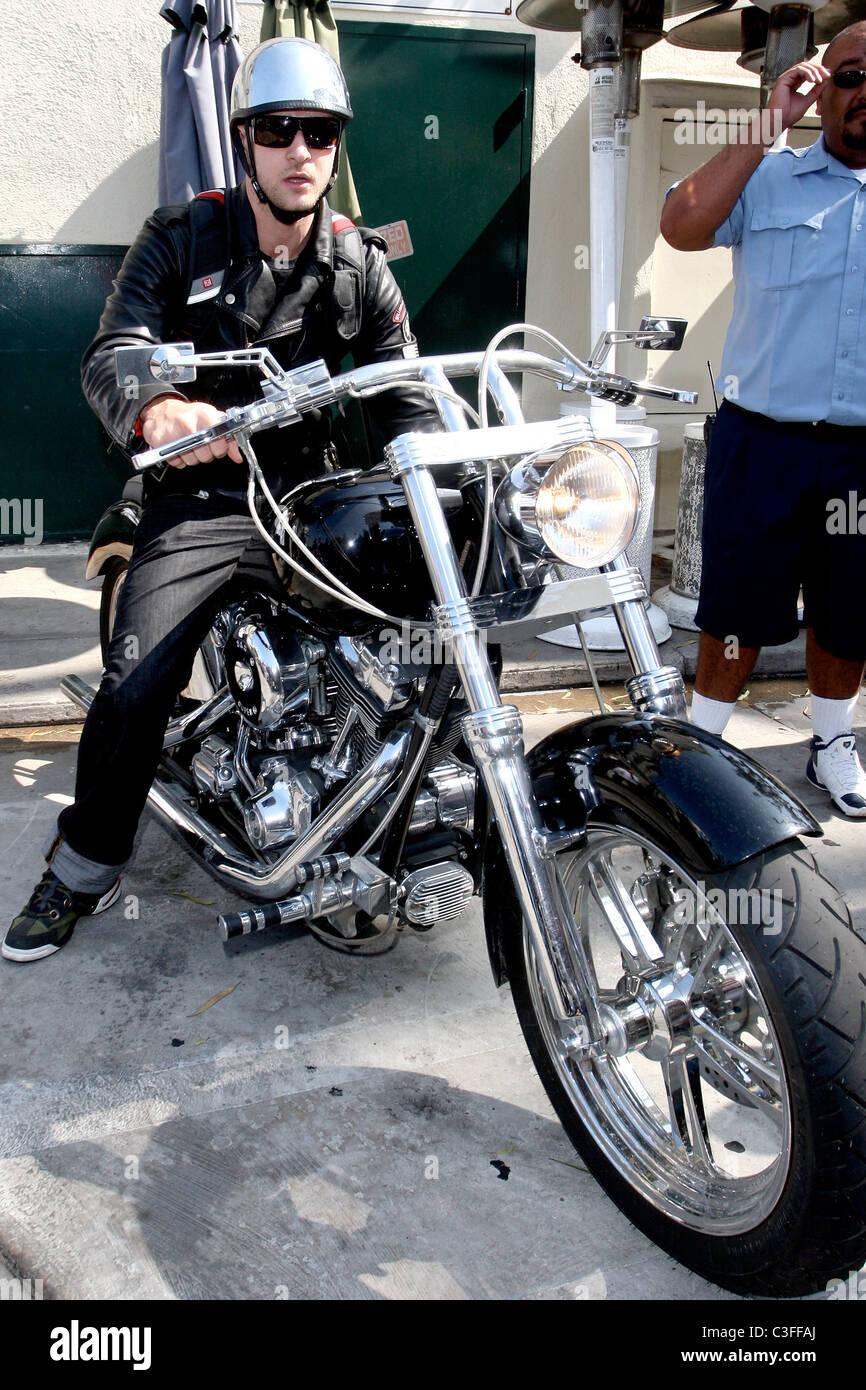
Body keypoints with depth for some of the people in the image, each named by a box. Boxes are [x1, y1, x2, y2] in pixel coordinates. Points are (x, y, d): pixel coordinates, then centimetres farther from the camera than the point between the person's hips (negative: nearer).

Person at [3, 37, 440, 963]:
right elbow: (109, 355, -14)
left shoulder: (360, 264, 7)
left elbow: (407, 393, 2)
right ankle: (84, 869, 6)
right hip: (199, 499, -2)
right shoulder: (180, 241, -1)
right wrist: (154, 409, -40)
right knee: (136, 686, -18)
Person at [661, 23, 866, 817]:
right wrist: (769, 127, -11)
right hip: (764, 439, -2)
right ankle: (703, 743, 22)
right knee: (739, 605, 6)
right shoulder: (766, 180, 5)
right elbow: (682, 228, -13)